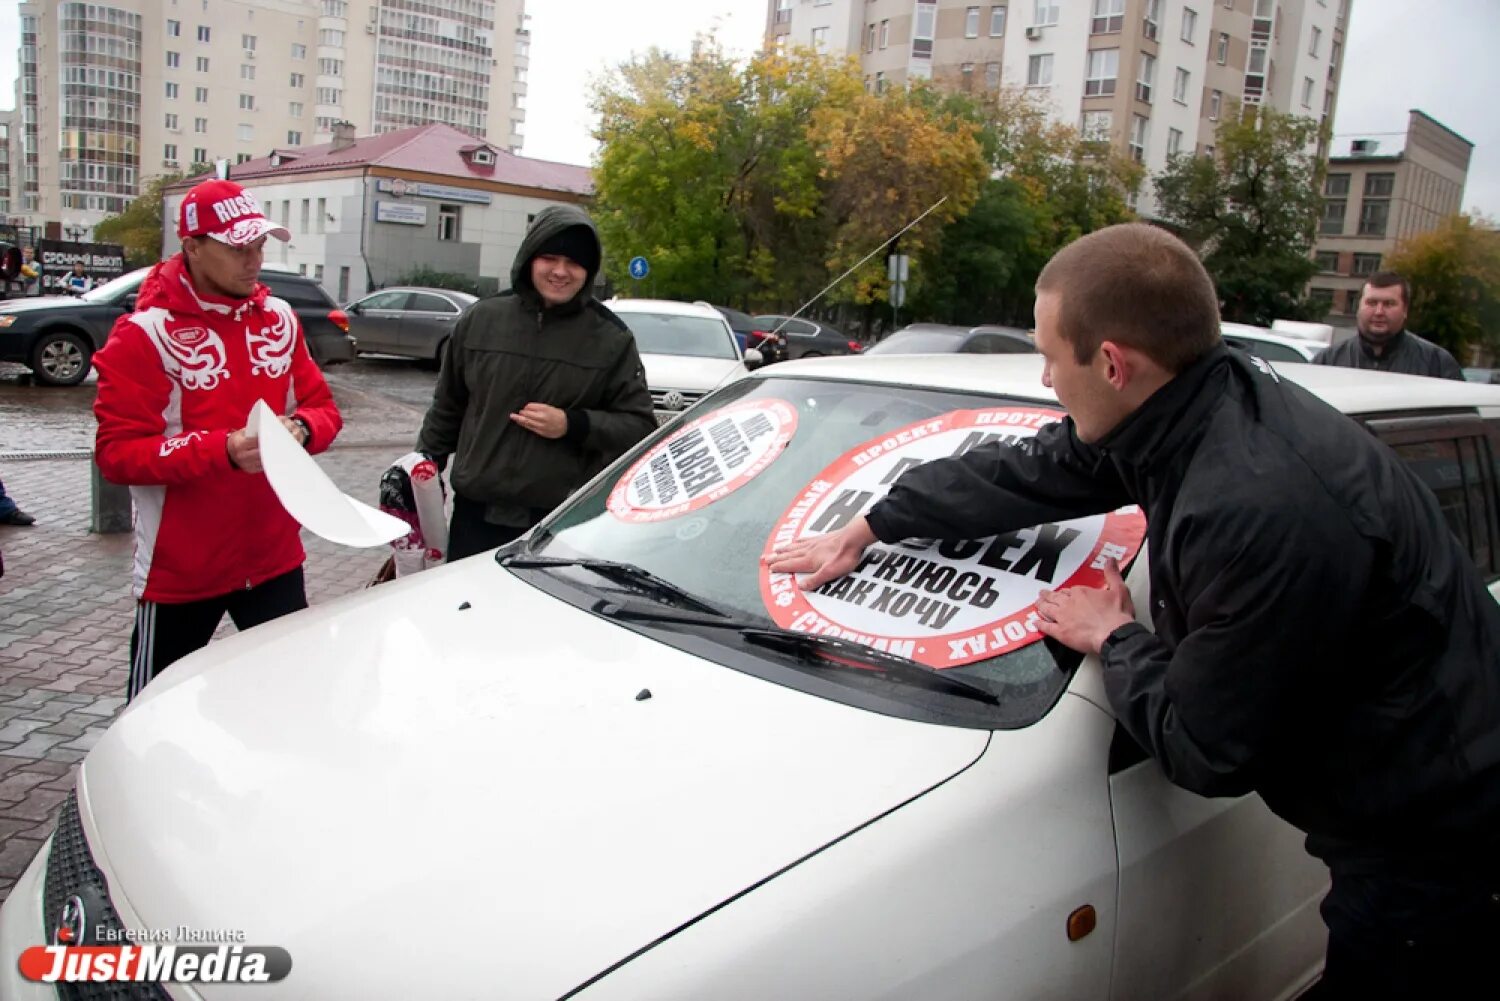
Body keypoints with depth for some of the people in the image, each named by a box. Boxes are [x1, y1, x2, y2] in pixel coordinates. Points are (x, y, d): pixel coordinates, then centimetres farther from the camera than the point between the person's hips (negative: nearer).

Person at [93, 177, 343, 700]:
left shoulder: (279, 319, 6)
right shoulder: (145, 334, -11)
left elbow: (322, 407, 11)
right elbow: (117, 452, -14)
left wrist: (302, 429, -13)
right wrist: (223, 450, -27)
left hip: (275, 557, 4)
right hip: (179, 572, -4)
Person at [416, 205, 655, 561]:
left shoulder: (611, 339, -1)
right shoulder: (480, 320, 6)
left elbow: (640, 426, -1)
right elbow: (446, 408, 16)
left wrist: (573, 425, -15)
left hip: (565, 525, -2)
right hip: (476, 514, 3)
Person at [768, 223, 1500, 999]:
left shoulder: (1261, 510, -35)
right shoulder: (1198, 405, -7)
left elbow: (1207, 753, -24)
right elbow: (1022, 474, 7)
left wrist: (1114, 640, -8)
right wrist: (869, 527, 14)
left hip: (1432, 844, -8)